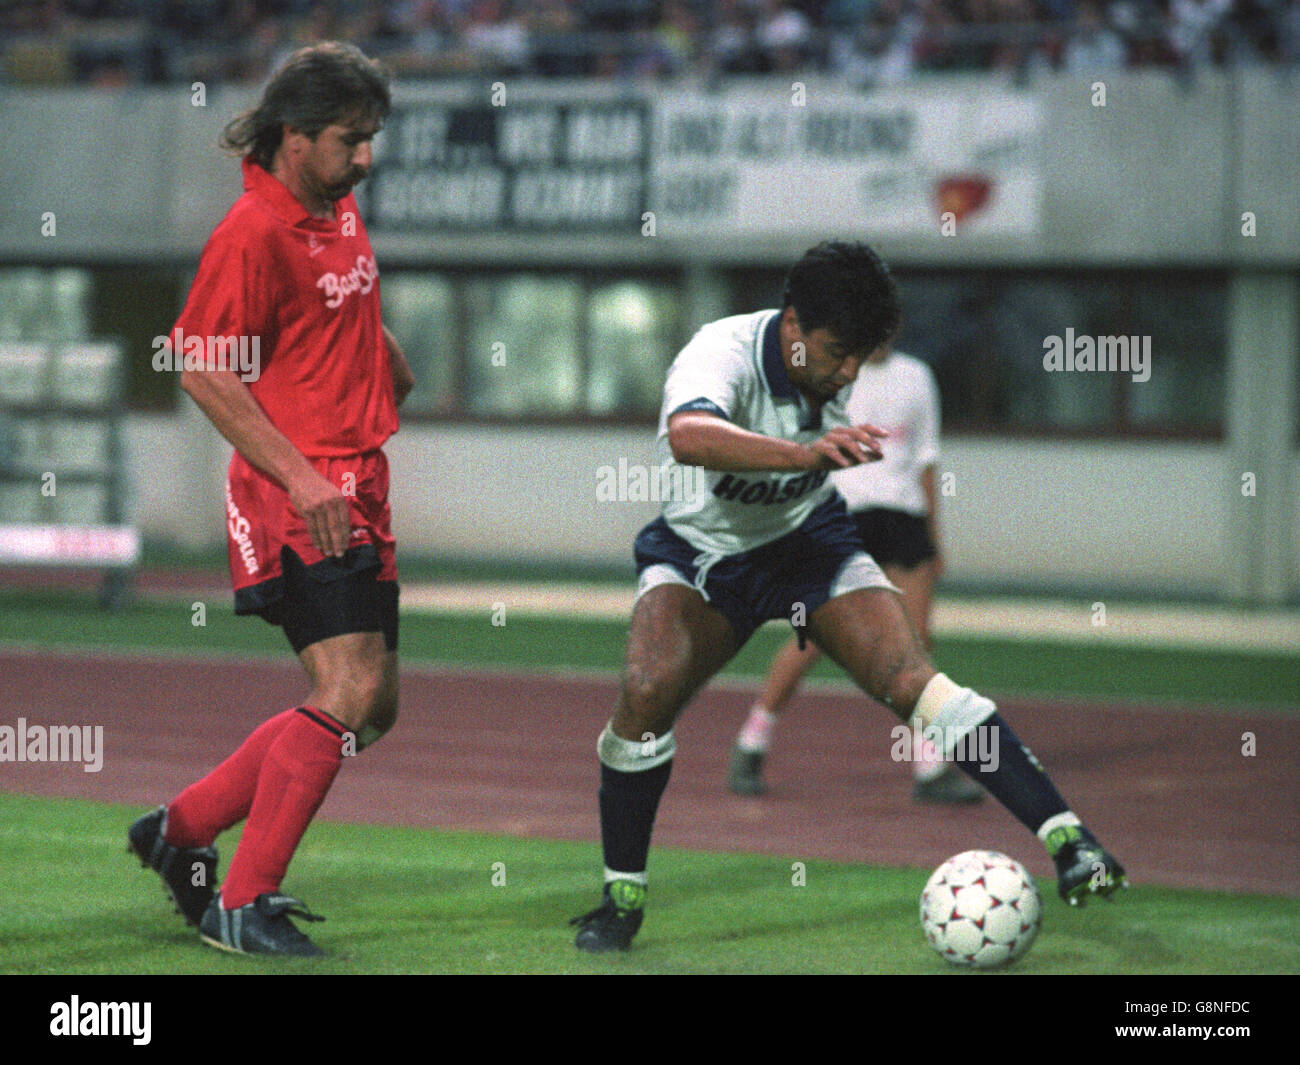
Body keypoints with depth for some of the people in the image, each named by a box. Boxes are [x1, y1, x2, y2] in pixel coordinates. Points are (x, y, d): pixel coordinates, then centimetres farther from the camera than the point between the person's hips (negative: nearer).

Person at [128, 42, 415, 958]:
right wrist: (300, 476, -21)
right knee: (348, 691, -18)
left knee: (371, 707, 11)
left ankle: (182, 830, 21)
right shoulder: (254, 233, -14)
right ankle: (244, 904, -13)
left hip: (356, 494, 9)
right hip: (298, 500, -9)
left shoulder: (342, 210, 14)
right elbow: (202, 369, -16)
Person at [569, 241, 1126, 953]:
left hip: (810, 540, 3)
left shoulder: (841, 362, -12)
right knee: (644, 694, -27)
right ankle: (622, 898, -8)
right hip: (698, 552, -3)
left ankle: (1066, 841, -23)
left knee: (911, 681, -19)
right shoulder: (721, 353, -31)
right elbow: (688, 435, -56)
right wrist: (807, 453, -69)